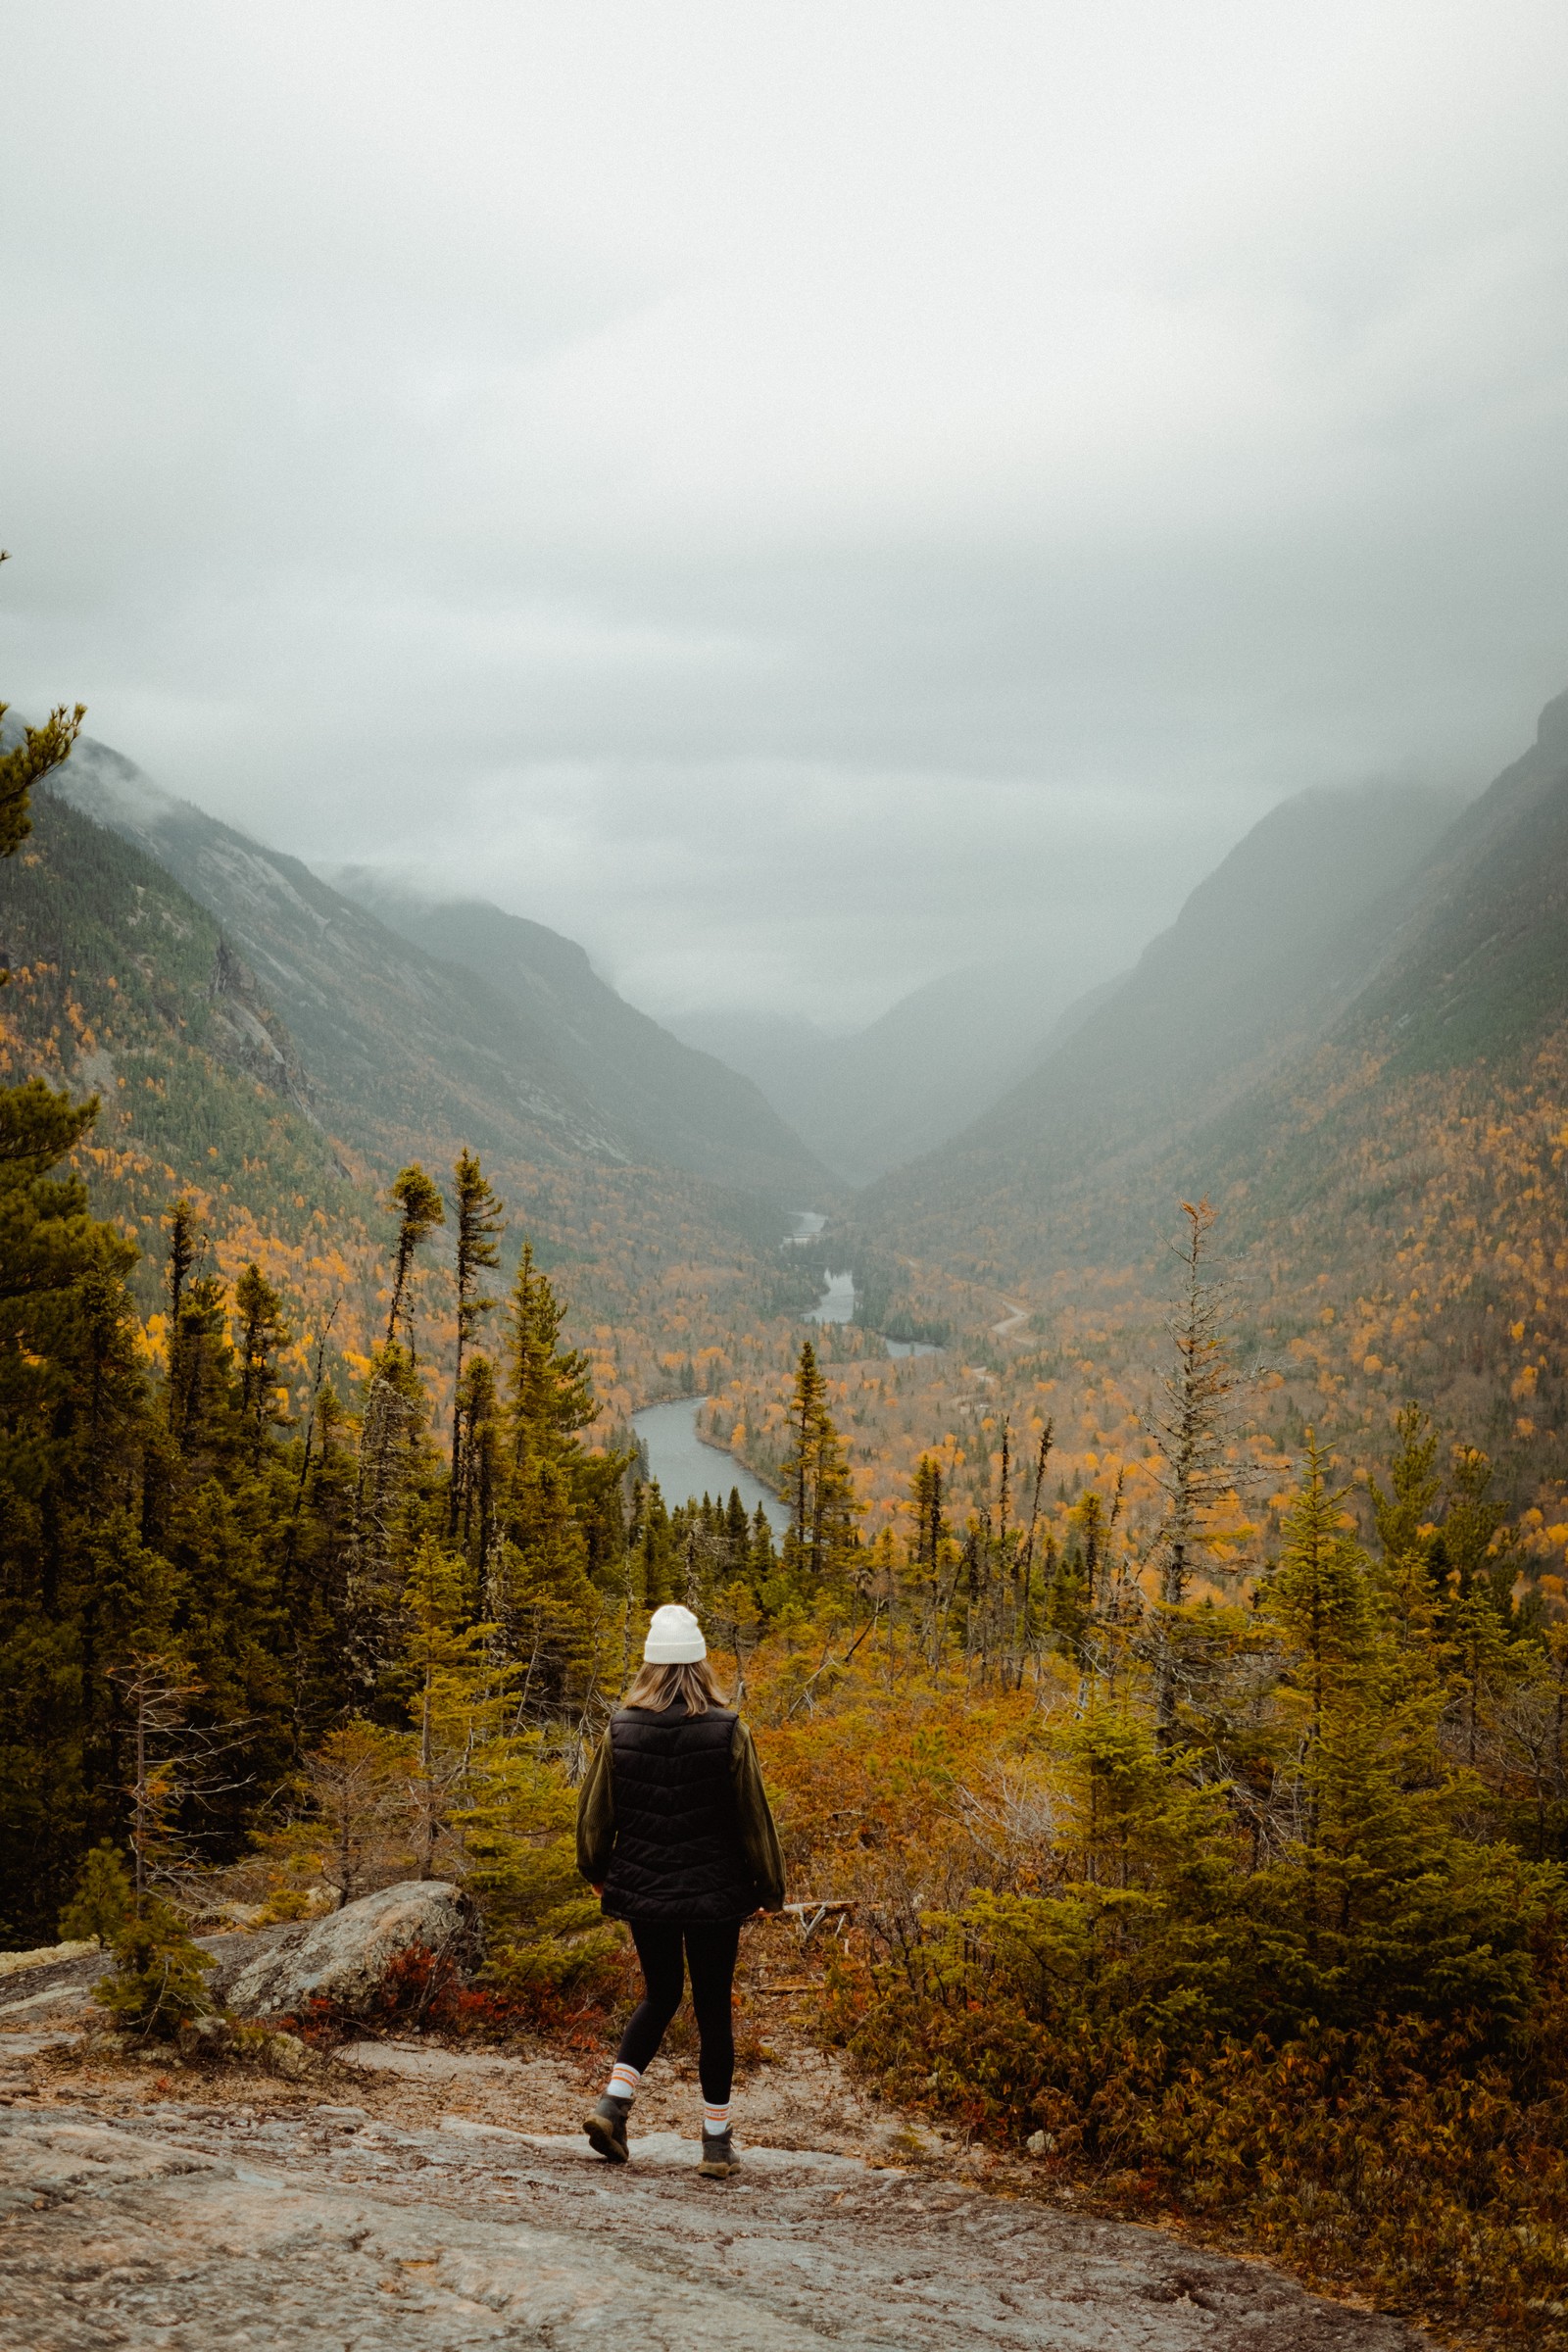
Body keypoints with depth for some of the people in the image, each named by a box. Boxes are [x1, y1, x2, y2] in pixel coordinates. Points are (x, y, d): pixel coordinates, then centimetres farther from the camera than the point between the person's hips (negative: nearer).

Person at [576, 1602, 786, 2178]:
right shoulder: (727, 1731, -11)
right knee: (713, 2008, 9)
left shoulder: (620, 1730, -5)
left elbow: (593, 1812, 3)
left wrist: (596, 1872, 21)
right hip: (714, 1892, -2)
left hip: (644, 1891, 3)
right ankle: (717, 2142, 13)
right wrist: (770, 1887, 6)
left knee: (659, 1995, 21)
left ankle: (613, 2103, 4)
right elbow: (754, 1816, -6)